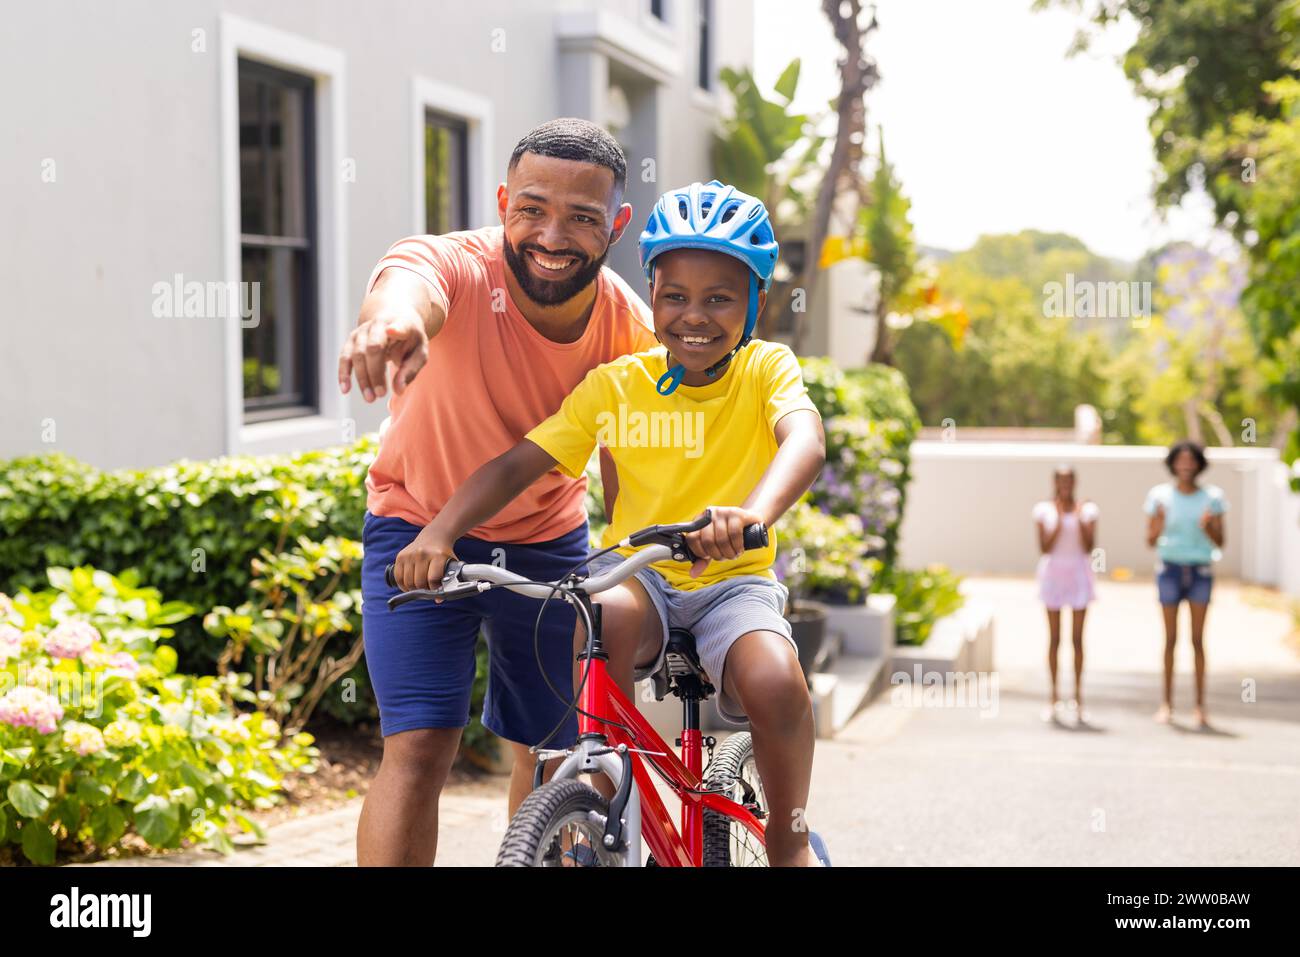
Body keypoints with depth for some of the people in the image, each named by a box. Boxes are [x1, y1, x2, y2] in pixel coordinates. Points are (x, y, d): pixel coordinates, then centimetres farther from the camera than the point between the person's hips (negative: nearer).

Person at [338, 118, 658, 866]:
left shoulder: (629, 328, -18)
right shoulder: (460, 267, -29)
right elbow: (410, 280, -54)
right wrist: (390, 318, -78)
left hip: (549, 540, 3)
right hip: (421, 528, -3)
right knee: (420, 747, -16)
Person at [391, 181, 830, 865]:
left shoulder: (766, 368, -6)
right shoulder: (614, 384, -2)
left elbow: (805, 438, -28)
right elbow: (517, 464, -7)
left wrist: (756, 511, -51)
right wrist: (439, 532, -25)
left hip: (734, 579, -1)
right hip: (637, 573, 1)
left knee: (775, 682, -33)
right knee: (605, 615, -35)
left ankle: (789, 838, -4)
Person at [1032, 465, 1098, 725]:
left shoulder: (1087, 510, 2)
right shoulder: (1044, 511, 1)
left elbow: (1089, 547, -6)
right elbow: (1045, 547, -8)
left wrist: (1080, 519, -16)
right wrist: (1059, 520, -15)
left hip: (1078, 574, 0)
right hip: (1053, 574, 0)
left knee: (1078, 638, 2)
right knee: (1054, 638, 3)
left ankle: (1078, 698, 7)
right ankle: (1054, 699, 8)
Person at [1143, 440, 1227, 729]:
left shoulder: (1211, 497, 2)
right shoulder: (1160, 496, 1)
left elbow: (1220, 543, 4)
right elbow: (1150, 541, 3)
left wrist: (1207, 528, -16)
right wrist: (1157, 528, -18)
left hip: (1200, 571, 0)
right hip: (1170, 568, 0)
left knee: (1198, 639, 0)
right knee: (1170, 638, 2)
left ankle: (1200, 706, 3)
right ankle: (1167, 703, 8)